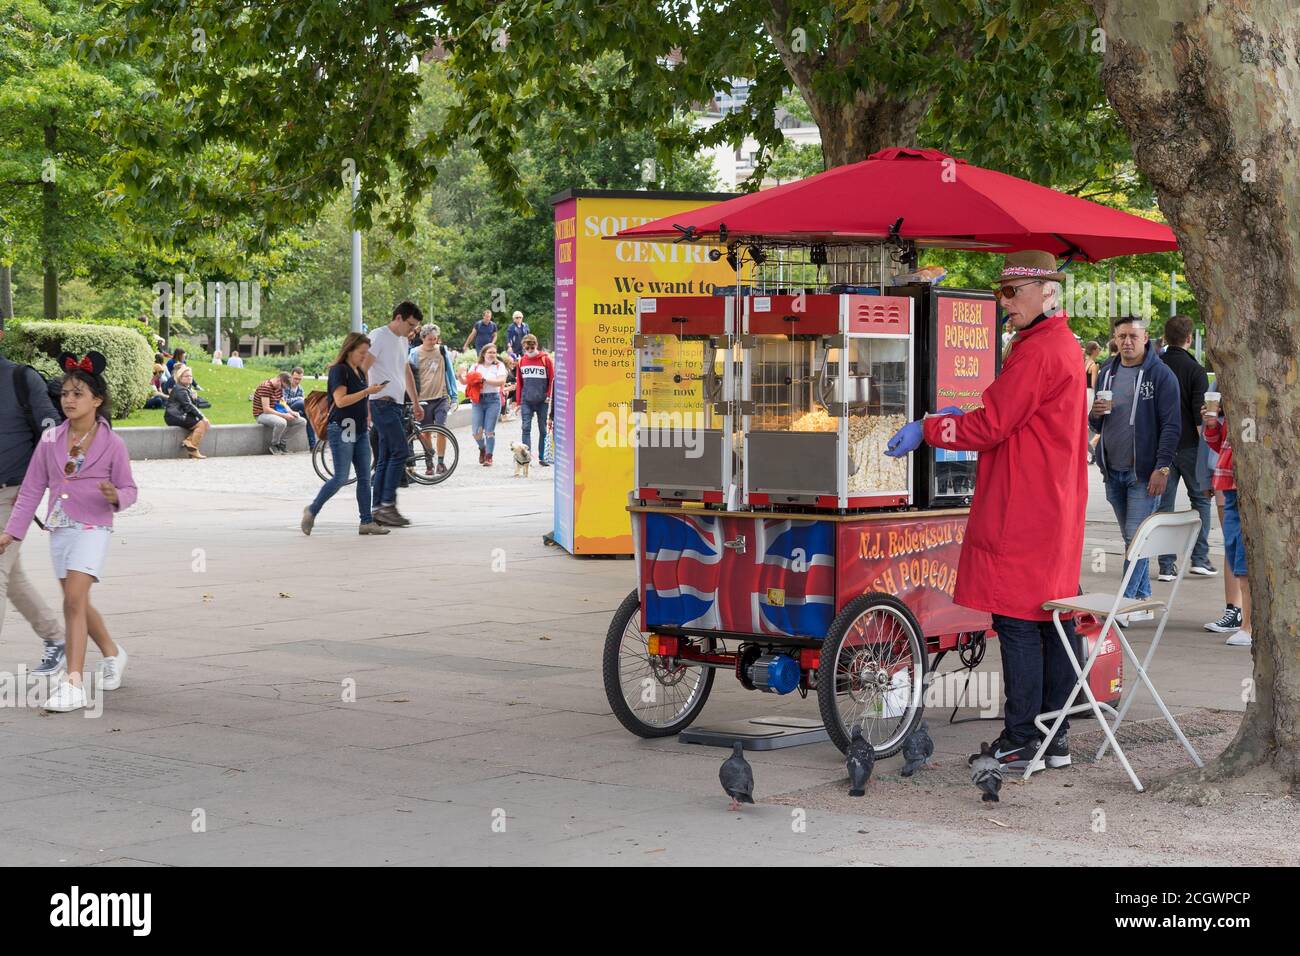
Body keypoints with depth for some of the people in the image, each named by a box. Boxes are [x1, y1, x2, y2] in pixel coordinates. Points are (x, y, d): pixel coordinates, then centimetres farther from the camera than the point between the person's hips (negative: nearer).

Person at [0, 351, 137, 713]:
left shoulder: (112, 443, -7)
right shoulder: (51, 441, 3)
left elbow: (129, 490, -1)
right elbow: (32, 489, 7)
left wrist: (115, 496, -25)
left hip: (93, 528, -5)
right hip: (60, 529, 5)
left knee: (74, 599, -18)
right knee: (78, 603, 17)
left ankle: (73, 683, -18)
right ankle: (112, 653, 43)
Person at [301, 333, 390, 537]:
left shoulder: (359, 371, 16)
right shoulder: (339, 370, -10)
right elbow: (341, 400, -19)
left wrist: (367, 423, 20)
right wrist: (367, 391, -21)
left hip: (360, 430, 8)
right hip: (341, 429, -8)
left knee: (364, 478, 3)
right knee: (340, 478, -9)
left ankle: (366, 521, 5)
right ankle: (311, 511, 6)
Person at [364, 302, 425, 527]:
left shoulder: (403, 341, 19)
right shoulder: (379, 337, -9)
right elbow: (362, 369, -16)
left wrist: (415, 402, 31)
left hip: (395, 404, 9)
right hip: (382, 402, -9)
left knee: (385, 457, 7)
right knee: (399, 452, -14)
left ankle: (378, 509, 8)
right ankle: (387, 505, -14)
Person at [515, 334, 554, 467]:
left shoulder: (545, 359, -2)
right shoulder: (522, 361, 8)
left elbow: (552, 379, 1)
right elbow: (519, 382, 12)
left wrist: (549, 396, -8)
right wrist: (518, 402, 10)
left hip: (542, 401, -2)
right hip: (526, 401, 2)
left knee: (542, 430, 5)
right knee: (526, 428, -8)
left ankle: (542, 458, 13)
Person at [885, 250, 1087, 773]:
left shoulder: (1037, 352, -15)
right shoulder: (1064, 345, 18)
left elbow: (990, 427, -16)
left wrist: (926, 429, -6)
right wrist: (960, 416, 14)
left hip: (1023, 514, -10)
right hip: (1058, 509, 10)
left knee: (1018, 622, -7)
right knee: (1055, 621, 11)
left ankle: (1021, 745, -5)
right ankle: (1056, 738, 16)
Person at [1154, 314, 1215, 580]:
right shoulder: (1195, 370, -9)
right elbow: (1201, 415, -12)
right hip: (1189, 446, -3)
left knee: (1164, 503, 6)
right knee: (1200, 498, 13)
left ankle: (1166, 565, 3)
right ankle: (1199, 558, 8)